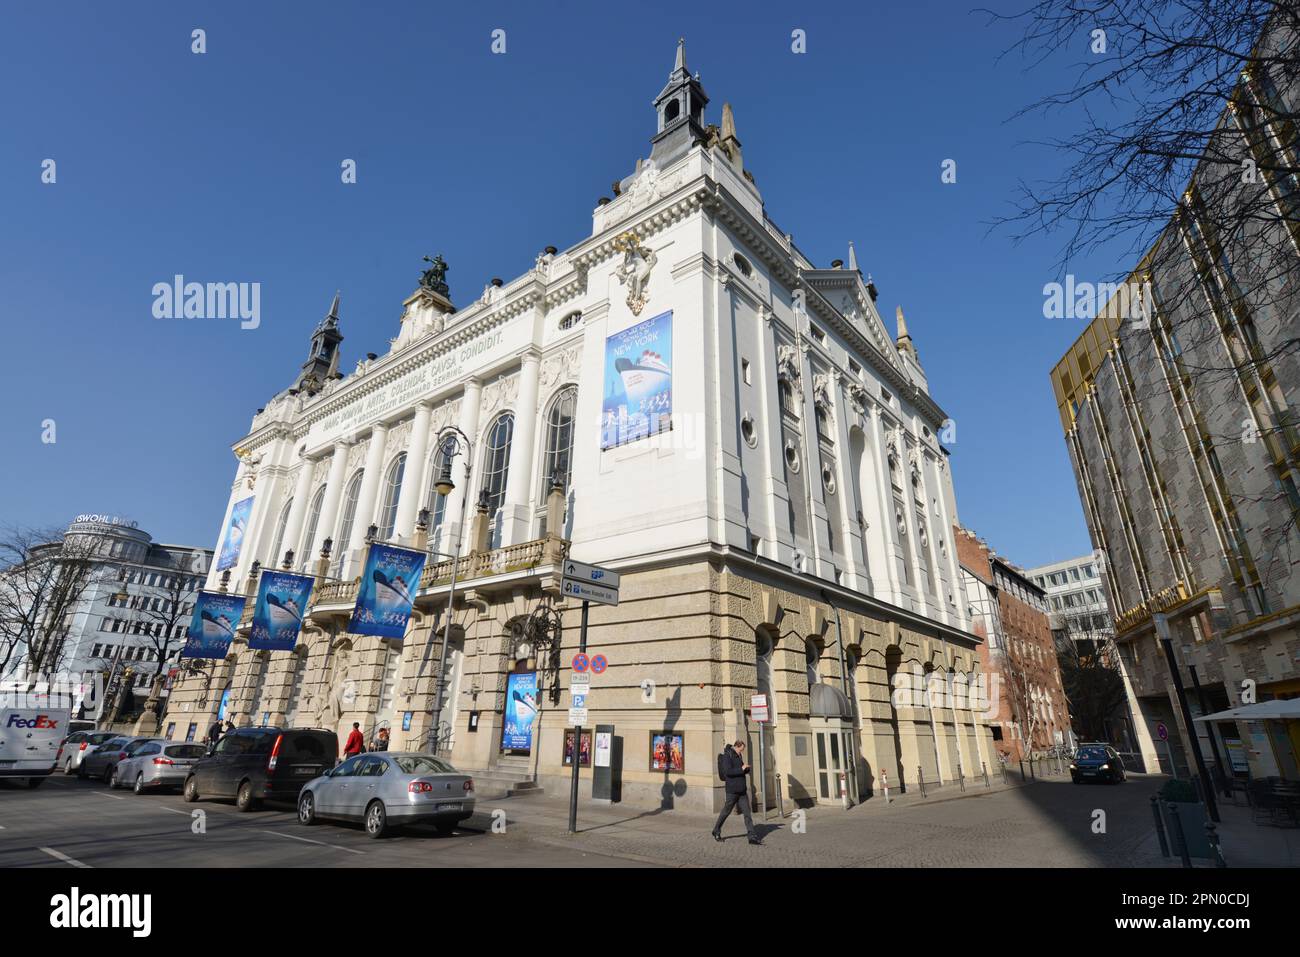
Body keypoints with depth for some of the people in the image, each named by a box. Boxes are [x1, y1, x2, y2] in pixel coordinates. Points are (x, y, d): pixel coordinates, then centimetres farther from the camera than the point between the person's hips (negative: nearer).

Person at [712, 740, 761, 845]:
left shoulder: (738, 756, 14)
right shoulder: (727, 756, -13)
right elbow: (727, 771, -24)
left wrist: (746, 769, 0)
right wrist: (741, 769, -23)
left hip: (742, 790, 7)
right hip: (732, 790, -7)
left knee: (747, 813, 1)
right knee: (726, 812, 7)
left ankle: (753, 837, 2)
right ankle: (716, 831, 25)